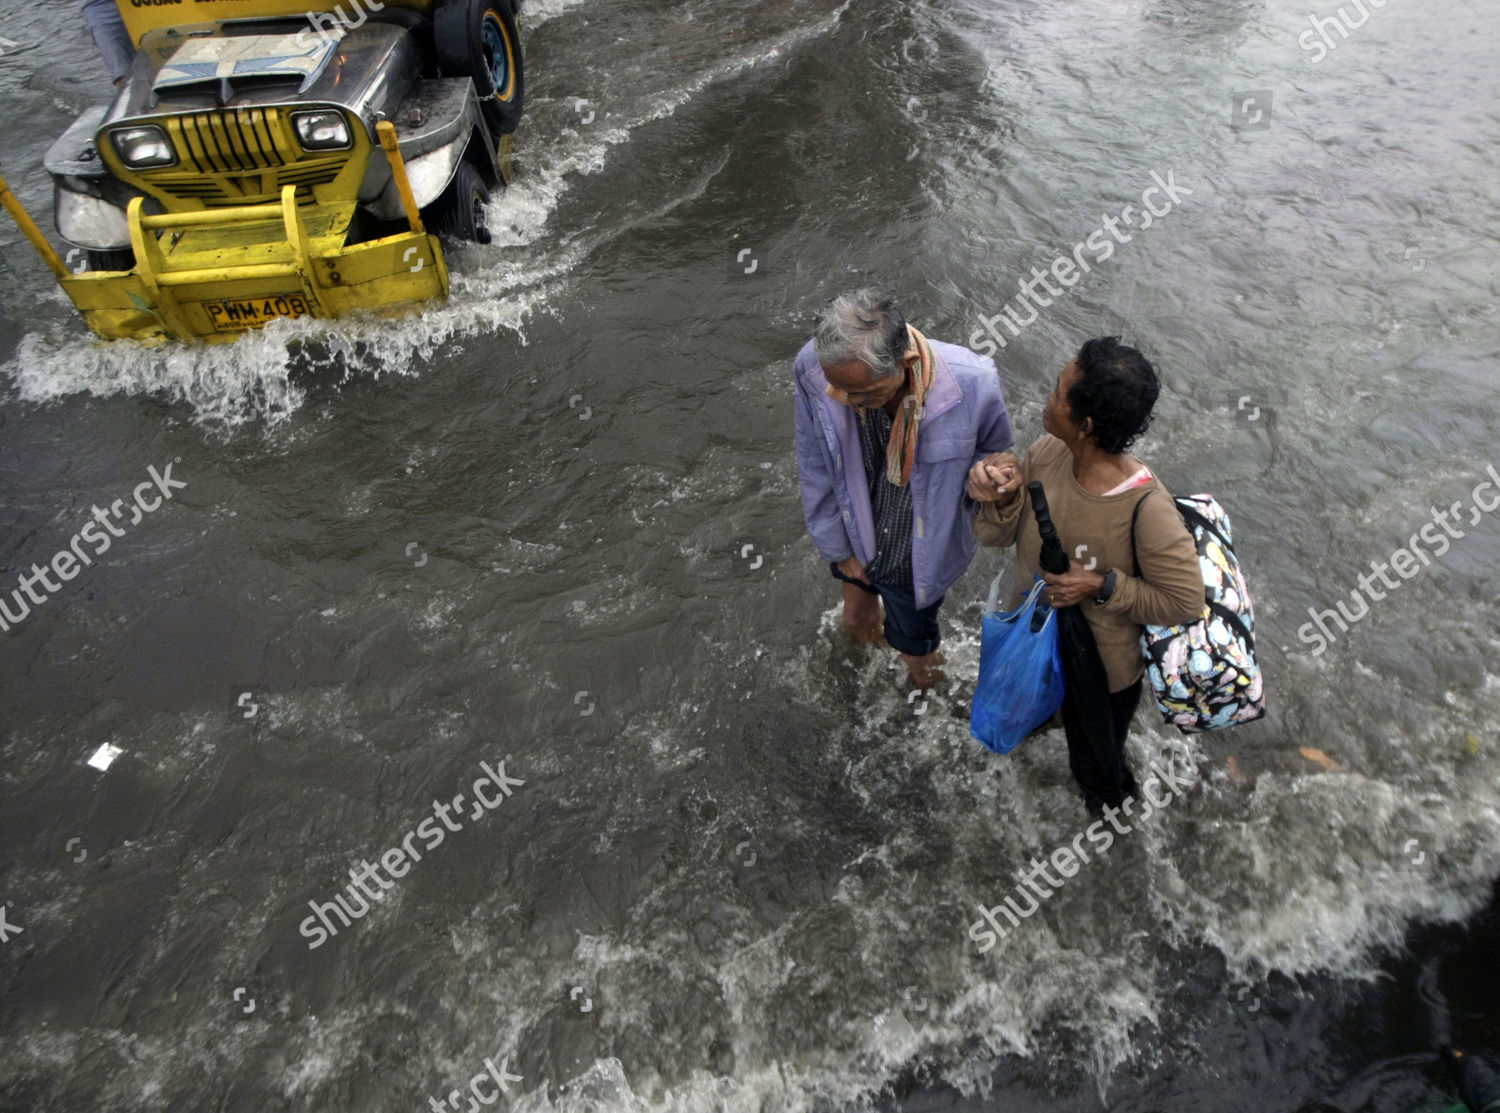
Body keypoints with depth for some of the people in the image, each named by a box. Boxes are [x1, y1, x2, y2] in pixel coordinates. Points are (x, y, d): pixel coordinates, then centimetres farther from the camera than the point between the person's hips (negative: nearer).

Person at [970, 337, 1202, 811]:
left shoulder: (1146, 508, -37)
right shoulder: (1045, 454, -20)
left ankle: (1113, 793, 63)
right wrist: (1001, 500, -28)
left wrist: (1103, 586, -32)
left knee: (1093, 762, 29)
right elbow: (998, 535, -7)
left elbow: (1184, 602, -23)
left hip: (1104, 669, -4)